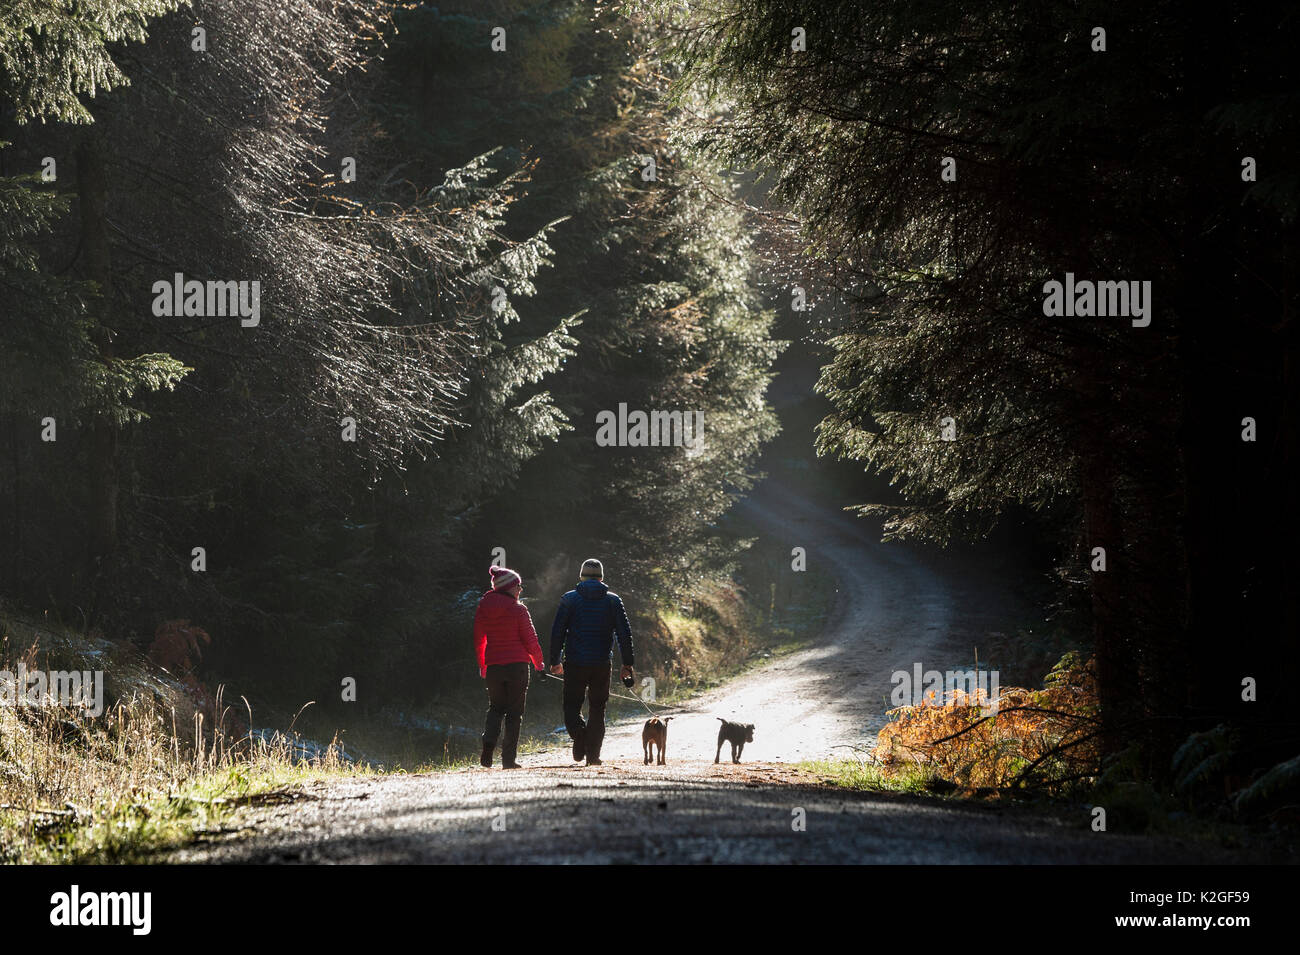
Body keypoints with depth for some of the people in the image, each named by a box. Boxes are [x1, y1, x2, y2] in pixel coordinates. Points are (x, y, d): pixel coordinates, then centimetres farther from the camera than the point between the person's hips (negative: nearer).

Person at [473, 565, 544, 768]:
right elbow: (530, 640, -5)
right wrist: (539, 663, 11)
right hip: (517, 665, -4)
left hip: (493, 666, 4)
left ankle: (488, 743, -7)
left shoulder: (483, 608, 4)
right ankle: (508, 758, 1)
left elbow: (478, 640, 12)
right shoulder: (518, 610, -9)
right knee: (514, 713, 5)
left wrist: (481, 666, 25)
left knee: (496, 708, 19)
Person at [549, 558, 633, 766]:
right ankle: (593, 754, 6)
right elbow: (625, 633, 1)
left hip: (575, 663, -1)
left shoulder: (569, 599, 1)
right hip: (602, 663, 1)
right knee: (597, 709, 11)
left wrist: (555, 661, 9)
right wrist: (627, 664, 5)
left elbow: (557, 631, 1)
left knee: (572, 705, 8)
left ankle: (579, 733, -22)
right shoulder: (613, 600, 4)